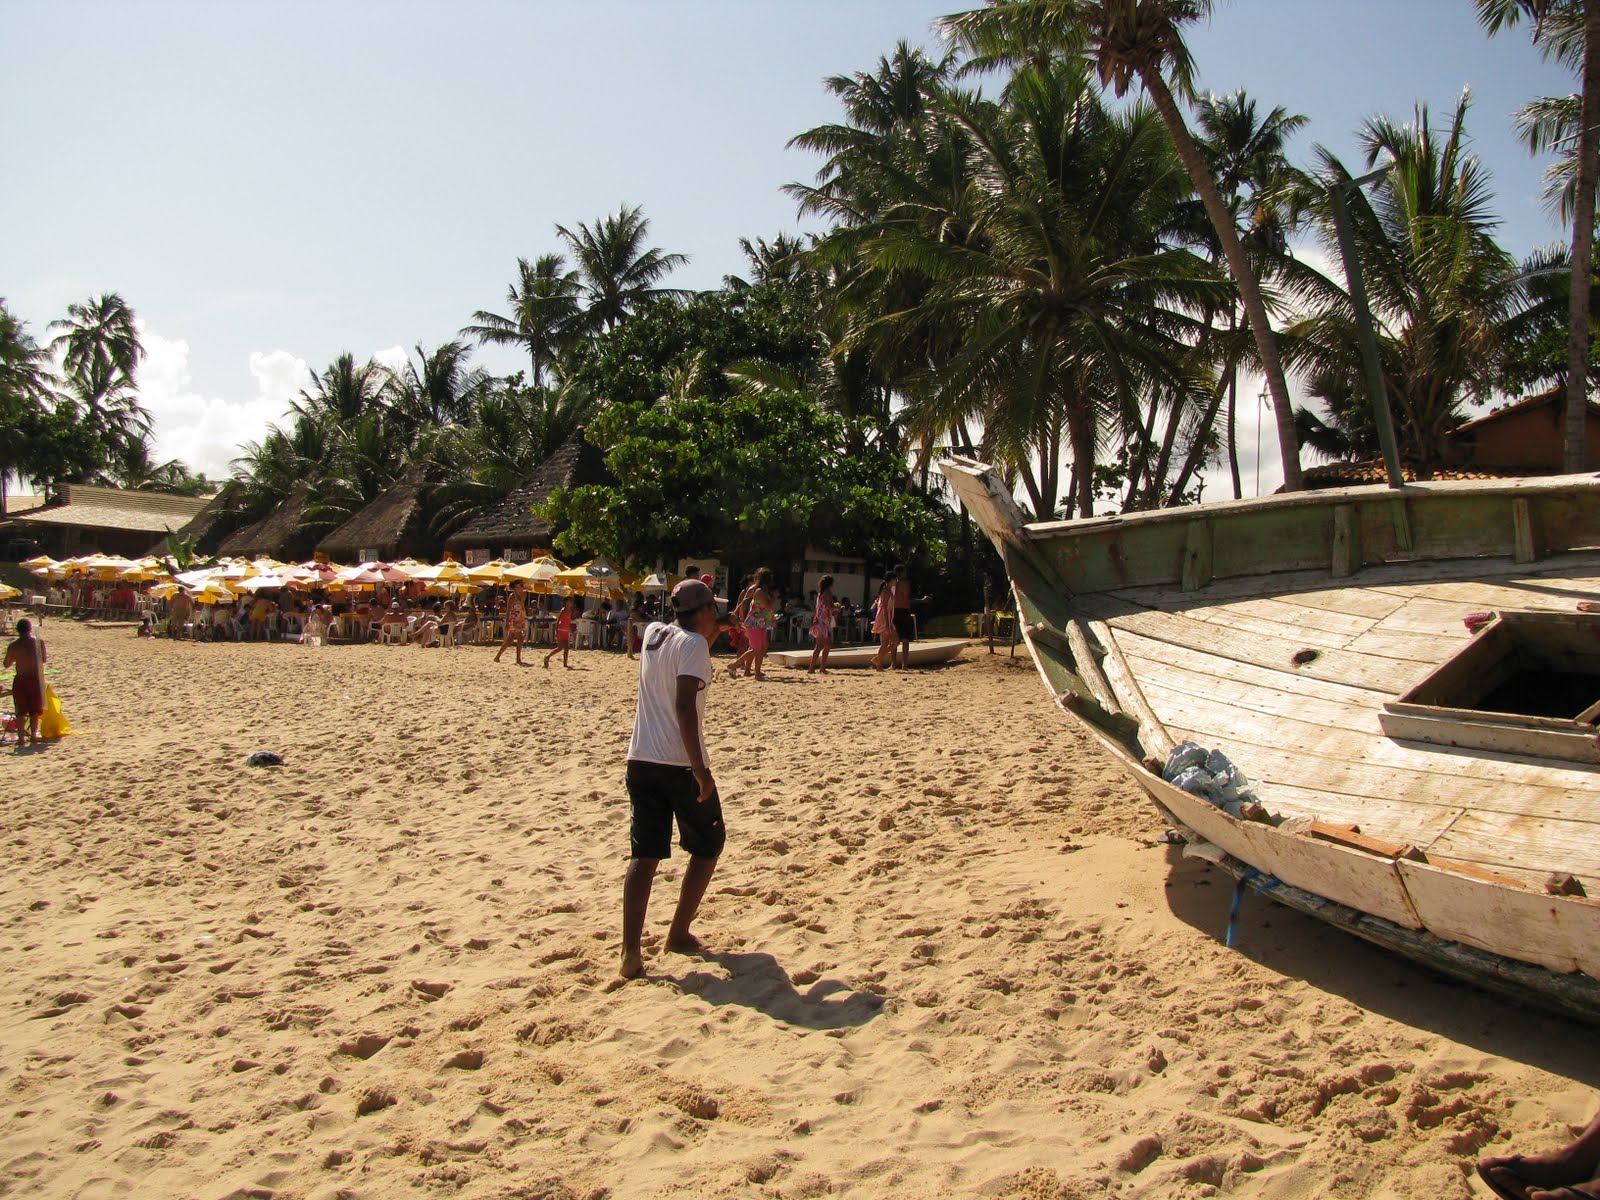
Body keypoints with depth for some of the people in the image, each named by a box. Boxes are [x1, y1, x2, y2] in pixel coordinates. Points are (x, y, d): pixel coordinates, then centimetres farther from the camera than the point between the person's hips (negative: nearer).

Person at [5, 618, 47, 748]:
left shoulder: (13, 646, -8)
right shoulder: (39, 642, -8)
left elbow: (6, 664, 2)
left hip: (20, 680, 0)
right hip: (35, 679, 0)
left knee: (21, 711, 7)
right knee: (35, 709, 12)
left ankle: (21, 737, 5)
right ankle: (33, 735, 14)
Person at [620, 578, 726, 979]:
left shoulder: (653, 633, 11)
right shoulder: (694, 644, -10)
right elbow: (684, 707, -21)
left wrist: (712, 632, 29)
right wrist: (701, 770, -21)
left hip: (641, 759, 6)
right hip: (679, 763, -6)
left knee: (644, 853, 3)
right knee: (708, 845, 15)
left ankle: (631, 950, -7)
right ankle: (679, 934, 18)